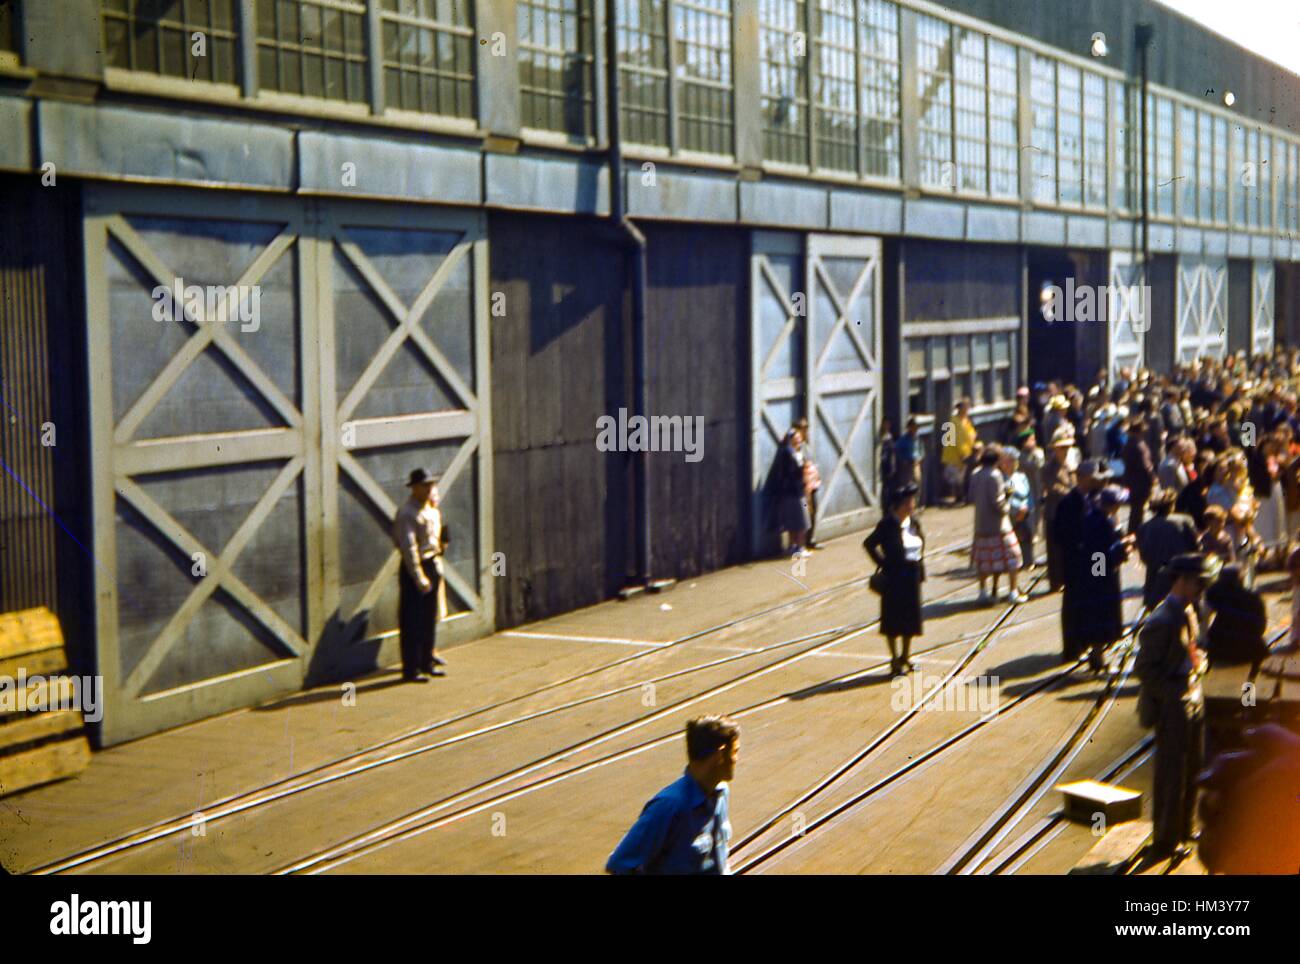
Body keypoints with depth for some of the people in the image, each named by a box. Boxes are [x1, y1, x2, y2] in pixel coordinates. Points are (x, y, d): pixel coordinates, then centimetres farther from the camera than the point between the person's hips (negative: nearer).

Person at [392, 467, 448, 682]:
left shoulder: (431, 510, 11)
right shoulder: (407, 513, -17)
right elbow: (409, 548, -22)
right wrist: (419, 579, -23)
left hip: (432, 565, 9)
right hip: (414, 569, -9)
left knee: (430, 618, 16)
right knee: (412, 623, -3)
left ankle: (427, 662, 27)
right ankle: (411, 670, 2)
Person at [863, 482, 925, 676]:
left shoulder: (914, 523, 5)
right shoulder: (888, 524, -14)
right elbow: (869, 544, -13)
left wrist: (920, 569, 10)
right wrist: (882, 563, -11)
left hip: (912, 575, 7)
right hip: (894, 577, -7)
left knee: (910, 616, 13)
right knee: (893, 618, 3)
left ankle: (905, 656, 28)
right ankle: (895, 660, 12)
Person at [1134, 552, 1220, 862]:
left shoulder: (1189, 612, 7)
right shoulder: (1162, 621, -23)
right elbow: (1144, 668, -21)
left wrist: (1198, 664, 6)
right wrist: (1174, 692, -21)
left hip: (1193, 699, 9)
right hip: (1173, 706, -9)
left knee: (1192, 768, 20)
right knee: (1172, 774, 2)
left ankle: (1184, 829, 38)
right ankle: (1166, 842, 16)